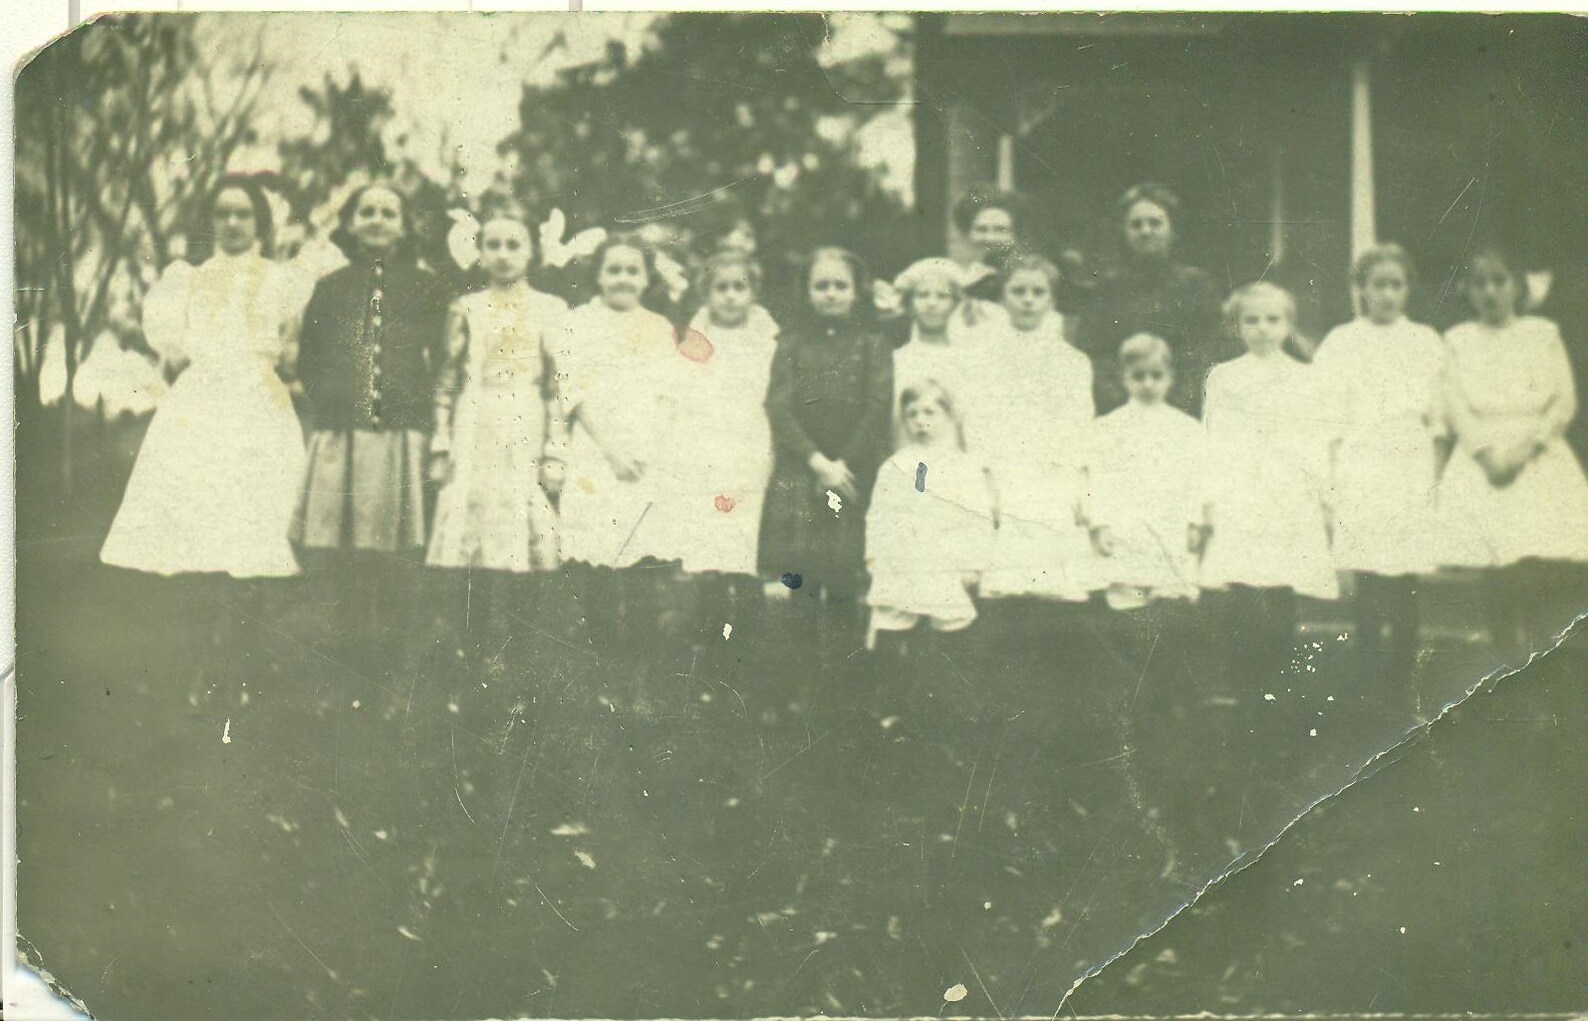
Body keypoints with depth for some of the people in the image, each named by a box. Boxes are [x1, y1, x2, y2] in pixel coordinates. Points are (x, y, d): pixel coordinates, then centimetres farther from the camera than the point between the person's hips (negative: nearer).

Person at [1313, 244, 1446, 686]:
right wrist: (1328, 483, -3)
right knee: (1370, 580, -8)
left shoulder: (1426, 342, 12)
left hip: (1413, 468, 3)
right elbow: (1329, 422, 3)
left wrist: (1437, 480, 8)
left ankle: (1403, 679, 6)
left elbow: (1437, 418, 13)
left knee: (1406, 583, -1)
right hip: (1361, 469, -2)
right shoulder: (1342, 343, 4)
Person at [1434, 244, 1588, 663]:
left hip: (1538, 460, 0)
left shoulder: (1543, 334, 12)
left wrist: (1526, 446, -10)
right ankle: (1507, 665, -3)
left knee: (1538, 566, -15)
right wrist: (1487, 453, -11)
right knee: (1497, 571, -9)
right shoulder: (1458, 340, 11)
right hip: (1482, 462, 0)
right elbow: (1454, 407, 2)